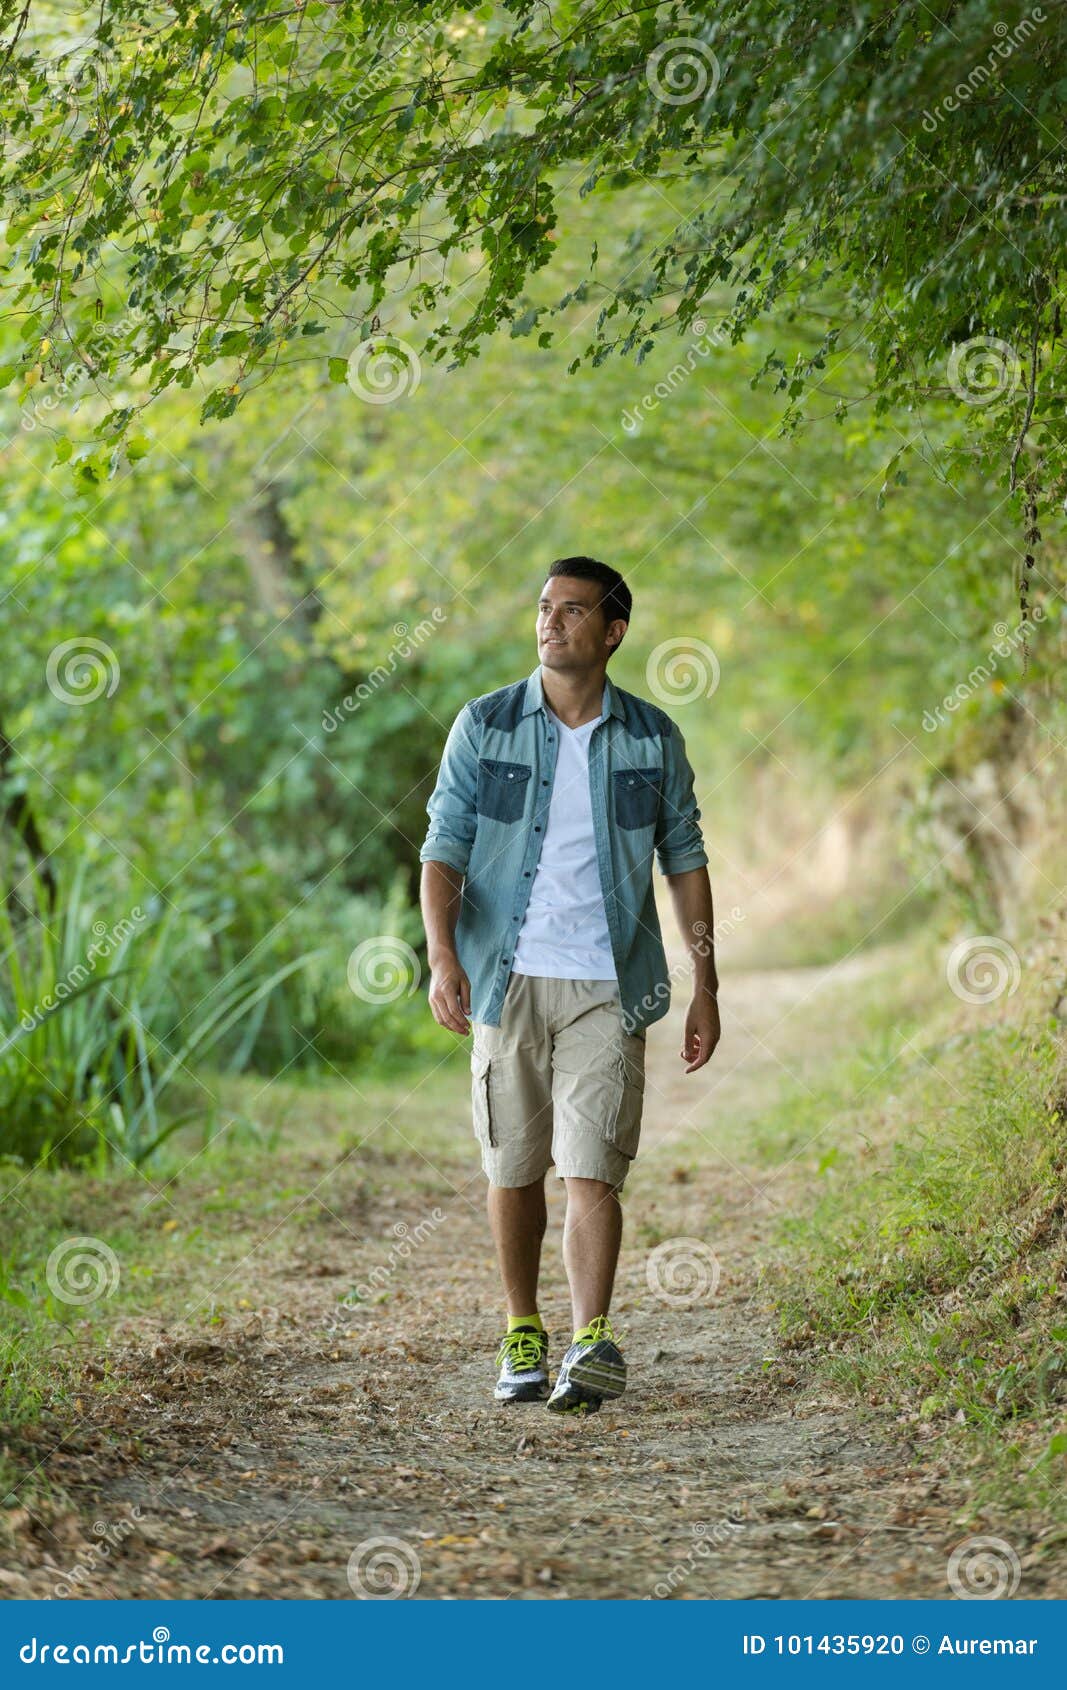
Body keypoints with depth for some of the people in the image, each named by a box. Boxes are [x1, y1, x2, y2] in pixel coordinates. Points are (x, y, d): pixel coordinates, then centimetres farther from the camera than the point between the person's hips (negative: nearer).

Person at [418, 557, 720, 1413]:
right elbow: (443, 851, -2)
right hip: (508, 979, 1)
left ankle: (593, 1346, -12)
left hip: (606, 987, -1)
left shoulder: (653, 739, 3)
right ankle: (523, 1336, 22)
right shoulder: (484, 726, 1)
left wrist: (707, 989, 6)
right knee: (513, 1169, 8)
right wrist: (443, 958, -18)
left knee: (591, 1169, -10)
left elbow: (685, 861, 9)